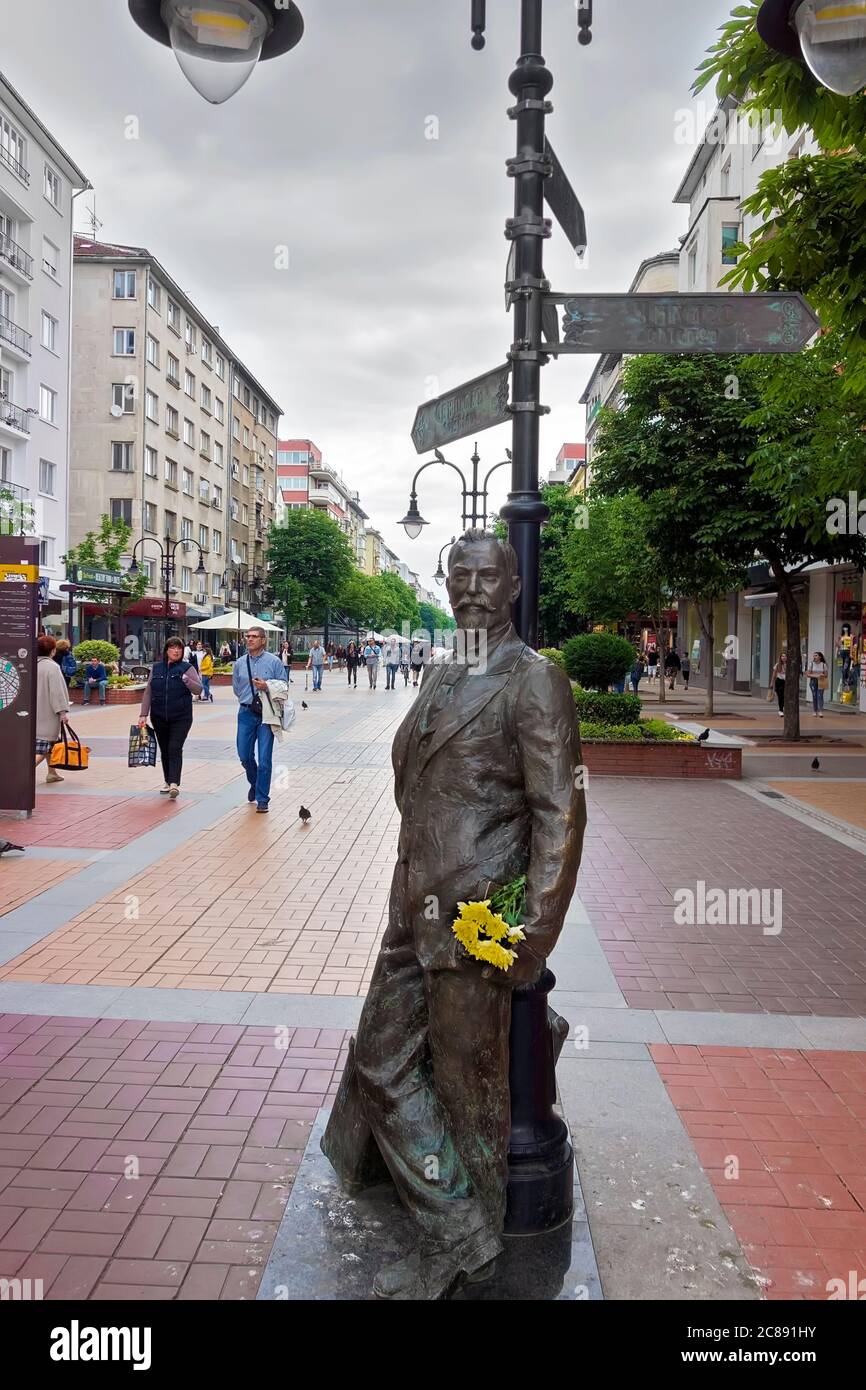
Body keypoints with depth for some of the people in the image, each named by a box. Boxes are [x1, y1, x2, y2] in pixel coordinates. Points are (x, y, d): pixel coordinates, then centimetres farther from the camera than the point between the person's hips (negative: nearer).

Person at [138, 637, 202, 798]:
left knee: (175, 749, -13)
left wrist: (186, 679, -23)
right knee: (164, 751, 12)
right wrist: (143, 714, 2)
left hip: (181, 718, -4)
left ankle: (174, 784, -19)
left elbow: (198, 690, -6)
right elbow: (148, 693, 8)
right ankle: (168, 782, 25)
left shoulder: (187, 668, -1)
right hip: (159, 718, 4)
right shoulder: (156, 668, 8)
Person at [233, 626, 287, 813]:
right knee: (244, 755, 8)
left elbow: (283, 685, -1)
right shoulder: (240, 664, 6)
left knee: (264, 759, -4)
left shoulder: (274, 661, -4)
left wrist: (267, 686, -16)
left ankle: (262, 800, 7)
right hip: (246, 713, 4)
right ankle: (255, 784, 38)